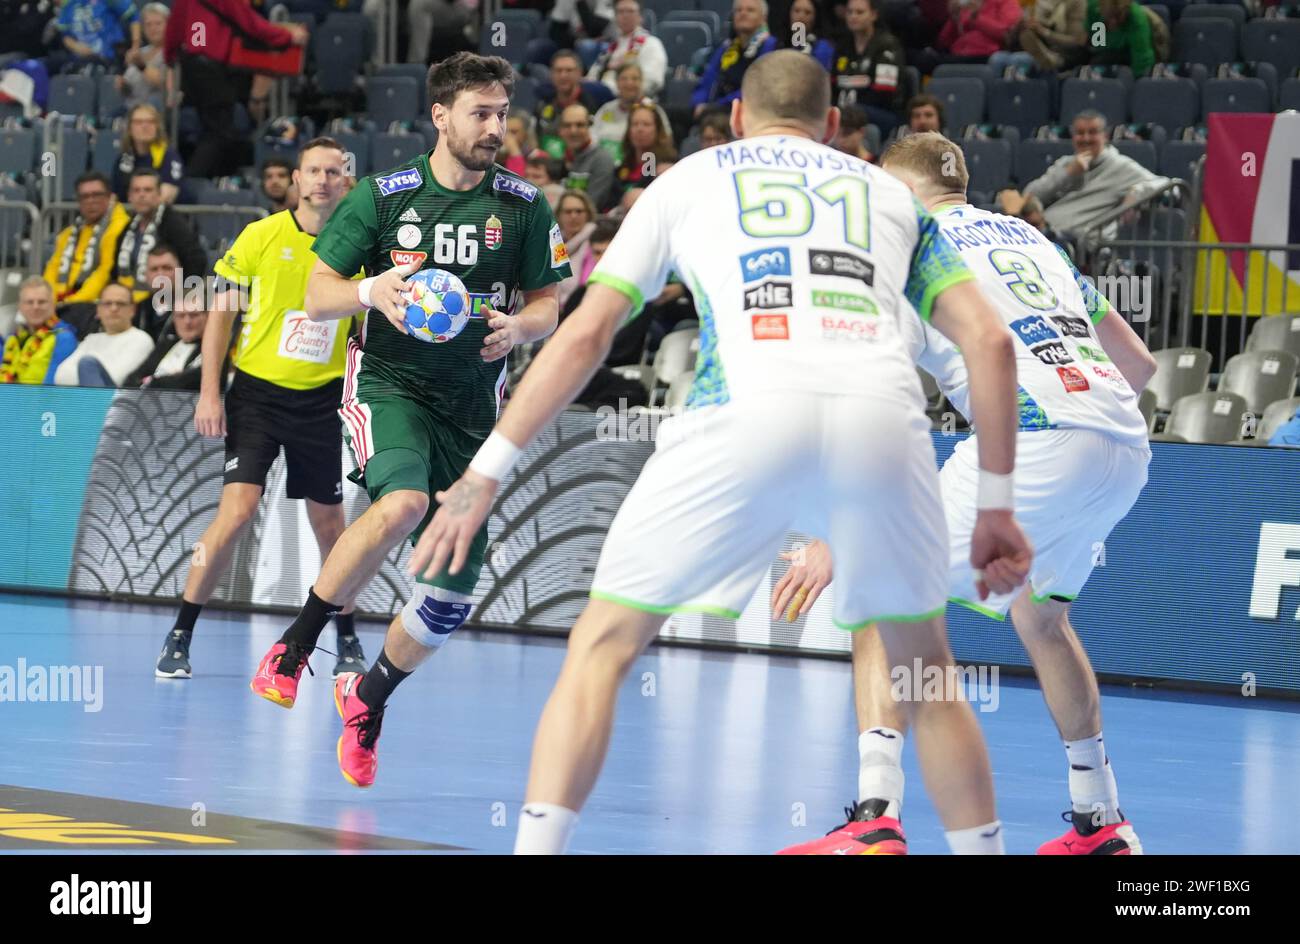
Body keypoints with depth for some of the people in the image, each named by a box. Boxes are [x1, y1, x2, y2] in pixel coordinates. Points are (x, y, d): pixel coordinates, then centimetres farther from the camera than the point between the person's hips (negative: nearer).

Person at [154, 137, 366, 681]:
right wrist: (209, 393, -6)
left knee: (329, 524, 8)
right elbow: (221, 314, 0)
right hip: (257, 391, -2)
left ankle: (347, 641, 26)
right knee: (238, 509, -15)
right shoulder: (261, 236, -3)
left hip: (320, 399, 2)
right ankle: (179, 637, -8)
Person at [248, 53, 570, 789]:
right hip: (391, 382, -3)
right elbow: (317, 299, 0)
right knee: (402, 504, -35)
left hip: (473, 403, 3)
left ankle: (369, 700, 29)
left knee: (454, 594, 2)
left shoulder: (524, 207, 1)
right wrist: (371, 290, -22)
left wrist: (518, 327, -16)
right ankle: (295, 646, -20)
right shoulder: (383, 196, -3)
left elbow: (546, 308, 8)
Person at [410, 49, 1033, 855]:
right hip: (885, 417, 2)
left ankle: (538, 845, 0)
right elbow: (990, 340, 20)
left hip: (748, 410, -2)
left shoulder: (690, 178, 27)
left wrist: (487, 472, 22)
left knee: (604, 643, 11)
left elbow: (584, 336, 20)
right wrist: (997, 506, 23)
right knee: (924, 666, 23)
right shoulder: (889, 192, 30)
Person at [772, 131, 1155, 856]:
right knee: (1039, 612, 30)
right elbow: (1140, 365, 29)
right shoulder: (1032, 238, 27)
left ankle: (877, 815, -20)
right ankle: (1101, 822, 35)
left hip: (1035, 437, -7)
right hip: (1125, 446, 7)